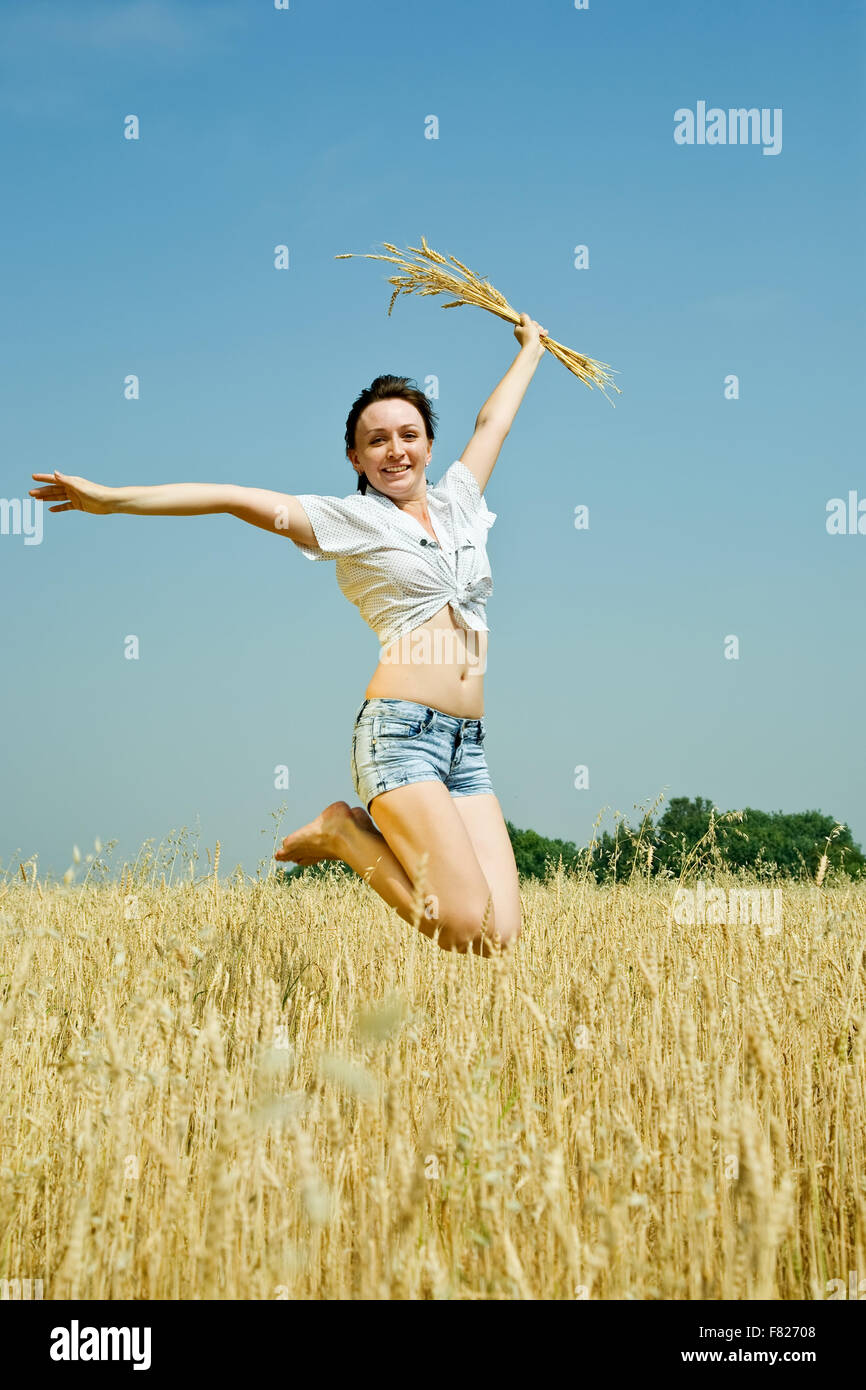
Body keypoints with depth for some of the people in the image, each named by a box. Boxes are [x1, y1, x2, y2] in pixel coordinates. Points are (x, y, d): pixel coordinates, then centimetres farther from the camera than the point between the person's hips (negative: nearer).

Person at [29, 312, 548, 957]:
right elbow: (235, 497, 0)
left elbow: (493, 422, 35)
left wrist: (530, 350, 49)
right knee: (465, 925, -20)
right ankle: (343, 834, 5)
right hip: (401, 731, -6)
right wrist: (112, 499, -3)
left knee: (499, 939, -9)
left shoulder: (458, 502, 19)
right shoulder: (351, 521, 4)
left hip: (468, 746, 6)